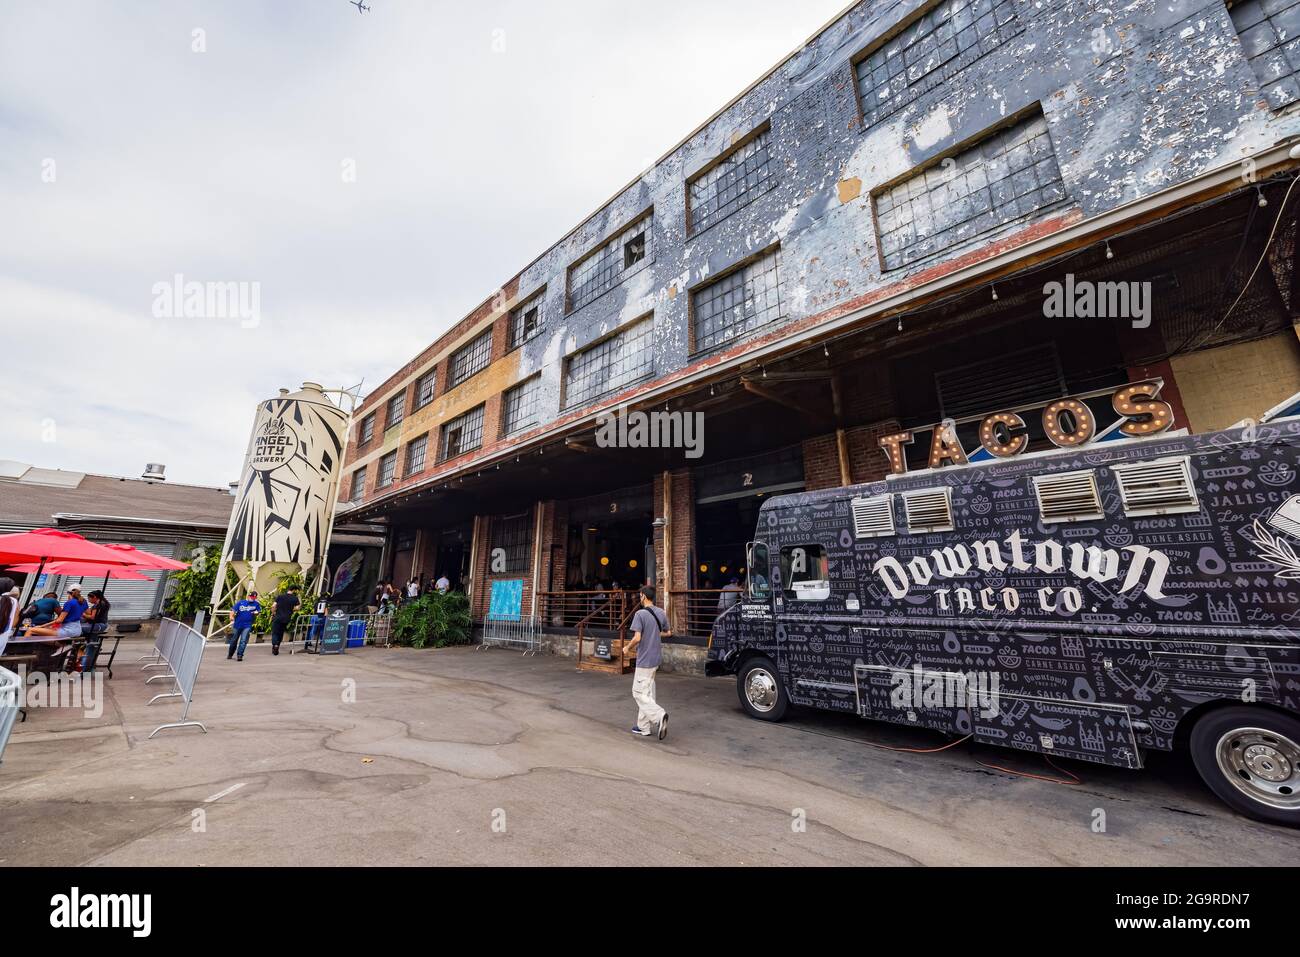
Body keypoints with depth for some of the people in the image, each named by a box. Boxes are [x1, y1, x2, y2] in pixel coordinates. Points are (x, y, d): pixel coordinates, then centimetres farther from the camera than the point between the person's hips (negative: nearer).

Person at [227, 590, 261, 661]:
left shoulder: (256, 604, 2)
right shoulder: (240, 603, 2)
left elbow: (259, 612, 9)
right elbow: (233, 612, 0)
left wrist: (257, 613, -14)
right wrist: (231, 619, -17)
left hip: (247, 626, -2)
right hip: (237, 625, 2)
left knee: (243, 641, -13)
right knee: (233, 641, 16)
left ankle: (239, 655, -8)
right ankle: (229, 655, 37)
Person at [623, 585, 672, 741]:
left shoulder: (640, 614, -18)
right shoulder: (661, 613, 4)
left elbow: (637, 638, -24)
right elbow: (668, 633, 14)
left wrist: (628, 648, -6)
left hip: (644, 660, -8)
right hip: (656, 658, 8)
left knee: (638, 693, 0)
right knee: (647, 692, 16)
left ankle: (659, 715, -17)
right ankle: (643, 727, 22)